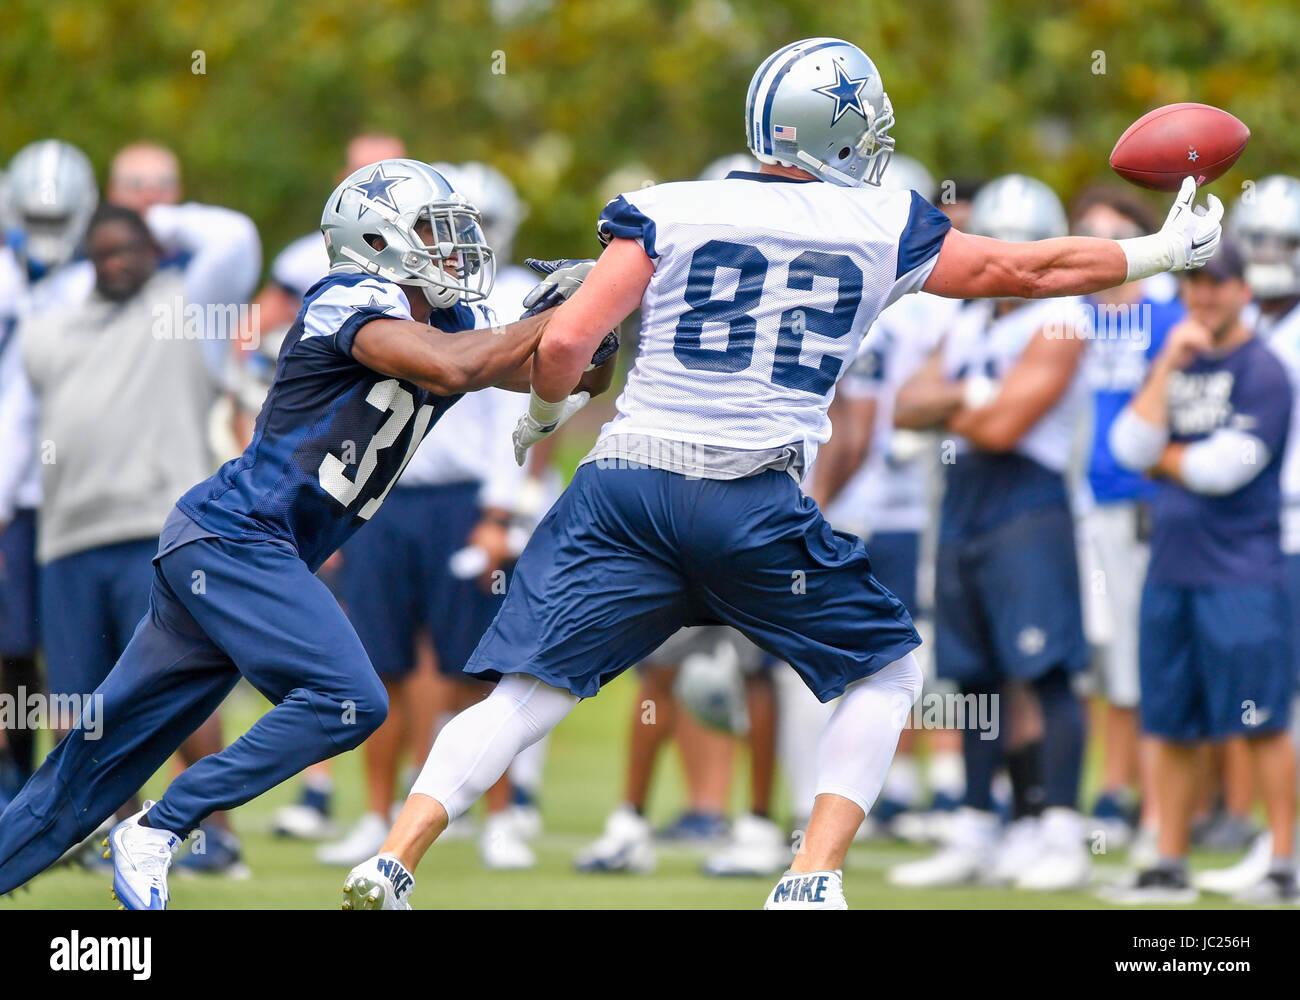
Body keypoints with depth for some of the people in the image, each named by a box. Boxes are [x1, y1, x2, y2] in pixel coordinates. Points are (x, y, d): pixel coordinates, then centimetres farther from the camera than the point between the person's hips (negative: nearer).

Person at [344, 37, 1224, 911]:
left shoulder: (670, 213, 8)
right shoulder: (886, 229, 9)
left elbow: (565, 343, -1)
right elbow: (1031, 270, 21)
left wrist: (545, 411, 21)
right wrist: (1162, 252, 36)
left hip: (626, 485, 2)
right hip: (755, 503, -1)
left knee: (526, 696, 6)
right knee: (887, 674, 18)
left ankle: (393, 862, -10)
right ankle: (813, 878, 4)